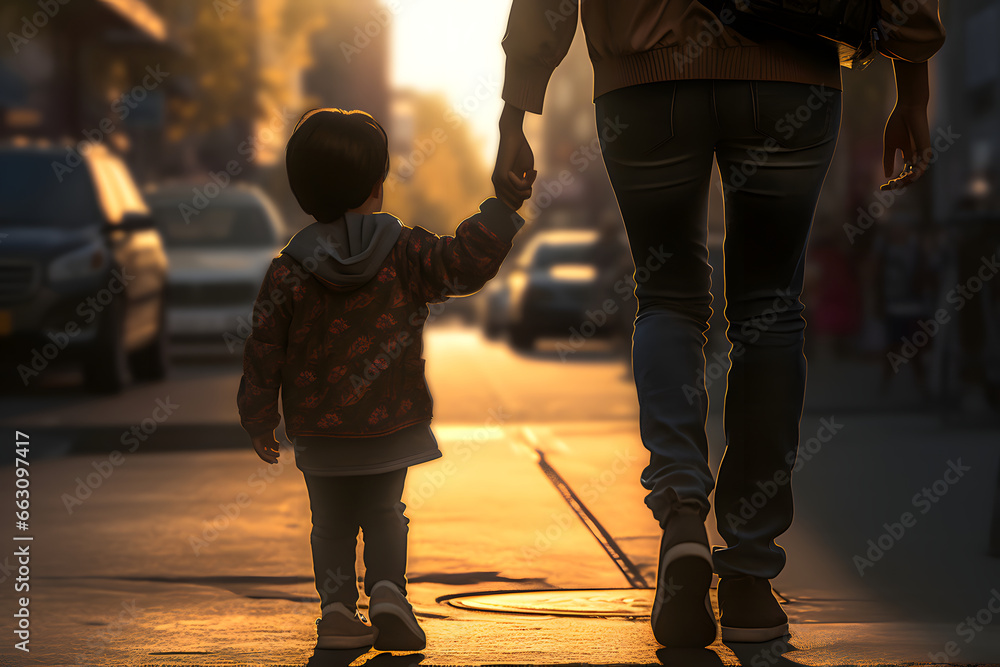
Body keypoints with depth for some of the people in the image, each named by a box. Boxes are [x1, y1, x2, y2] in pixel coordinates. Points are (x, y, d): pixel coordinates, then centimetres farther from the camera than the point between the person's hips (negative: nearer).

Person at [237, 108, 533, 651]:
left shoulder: (289, 272, -7)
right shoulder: (404, 253, -9)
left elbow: (264, 353, -4)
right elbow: (463, 265, -13)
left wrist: (259, 422, 6)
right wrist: (503, 208, -4)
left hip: (318, 429, 0)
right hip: (392, 423, 0)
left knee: (331, 522, 14)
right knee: (383, 512, 16)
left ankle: (337, 604, -1)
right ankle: (387, 588, -6)